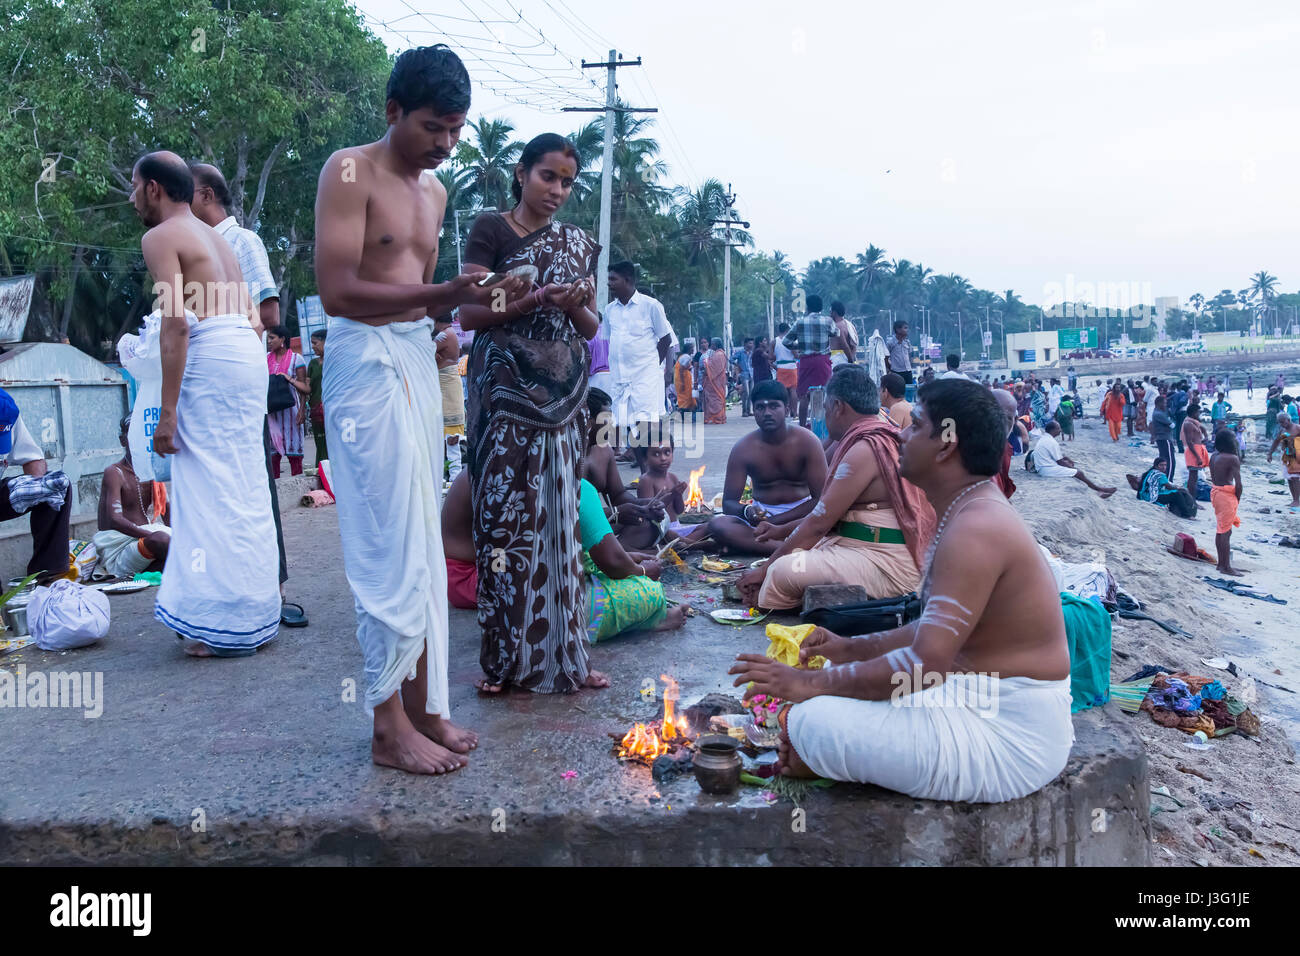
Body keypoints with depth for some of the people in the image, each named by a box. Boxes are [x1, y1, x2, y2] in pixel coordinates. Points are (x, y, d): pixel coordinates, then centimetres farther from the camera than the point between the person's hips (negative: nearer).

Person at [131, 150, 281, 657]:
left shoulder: (160, 236, -3)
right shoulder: (216, 237, 24)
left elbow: (175, 322, -14)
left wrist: (167, 410, -15)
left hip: (210, 358, -9)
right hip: (247, 352, 9)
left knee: (214, 491, -6)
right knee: (244, 488, 11)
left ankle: (229, 625, -3)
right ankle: (255, 612, 18)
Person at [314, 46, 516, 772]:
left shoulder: (434, 190, 18)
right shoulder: (350, 172, -6)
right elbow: (338, 291, -16)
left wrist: (476, 298, 2)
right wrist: (444, 293, -23)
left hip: (419, 359, 8)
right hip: (368, 359, -8)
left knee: (424, 541, 8)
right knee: (390, 545, -7)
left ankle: (423, 703, 17)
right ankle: (390, 726, 2)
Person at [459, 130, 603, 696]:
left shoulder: (579, 244, 16)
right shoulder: (491, 230, 3)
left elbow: (590, 329, 16)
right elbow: (468, 313, -5)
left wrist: (575, 305, -5)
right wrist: (534, 299, -16)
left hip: (564, 395, 4)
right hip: (506, 394, -4)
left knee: (559, 520, 4)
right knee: (506, 520, -6)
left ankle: (560, 654, 11)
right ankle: (505, 658, 4)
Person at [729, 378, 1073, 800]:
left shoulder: (975, 529, -23)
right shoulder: (970, 514, 10)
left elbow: (925, 661, -28)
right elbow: (938, 629, 18)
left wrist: (812, 682, -21)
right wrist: (854, 648, 8)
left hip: (1009, 744, -10)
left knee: (812, 719, -19)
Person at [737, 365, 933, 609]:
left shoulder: (865, 450, -18)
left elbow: (818, 523, -16)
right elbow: (830, 514, 21)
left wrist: (765, 569, -8)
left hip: (887, 564, -11)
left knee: (784, 570, -24)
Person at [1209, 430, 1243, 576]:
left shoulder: (1213, 456, 6)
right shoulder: (1232, 458, -17)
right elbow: (1238, 483, -19)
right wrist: (1237, 500, -3)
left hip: (1215, 492, 8)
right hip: (1227, 495, -8)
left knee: (1220, 530, 17)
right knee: (1225, 531, -3)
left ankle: (1221, 562, 27)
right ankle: (1226, 567, 2)